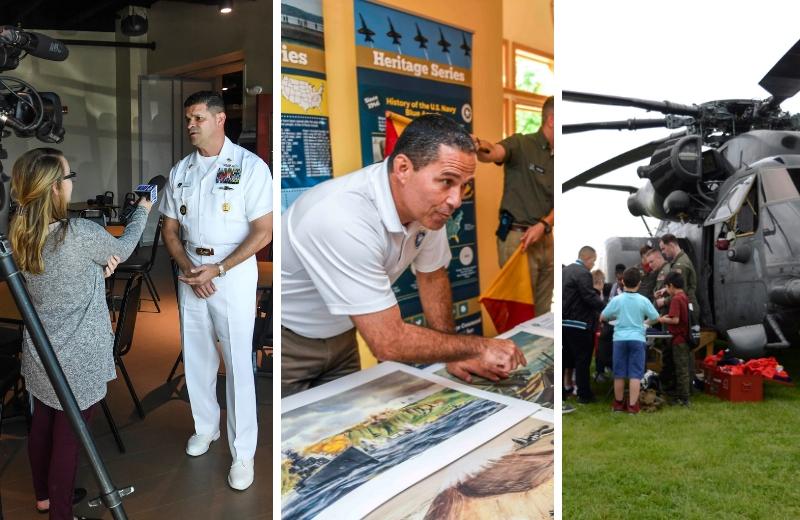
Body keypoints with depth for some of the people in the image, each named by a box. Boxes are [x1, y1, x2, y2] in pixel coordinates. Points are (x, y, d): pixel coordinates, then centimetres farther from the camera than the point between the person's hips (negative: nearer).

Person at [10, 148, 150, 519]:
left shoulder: (20, 234, -2)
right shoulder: (79, 234, -24)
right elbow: (122, 248, -3)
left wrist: (99, 265, -4)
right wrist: (142, 210, 12)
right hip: (76, 360, -7)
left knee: (42, 424, 21)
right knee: (69, 436, 7)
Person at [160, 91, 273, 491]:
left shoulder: (250, 166, -11)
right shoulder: (180, 170, 6)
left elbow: (263, 231, -14)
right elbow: (170, 229, 9)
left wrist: (217, 270, -18)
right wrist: (188, 268, -9)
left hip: (233, 271, -5)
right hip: (190, 271, 6)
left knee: (237, 363, -2)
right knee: (195, 356, 15)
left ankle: (243, 452, 10)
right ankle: (205, 426, 36)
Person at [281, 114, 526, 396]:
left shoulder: (428, 204, -15)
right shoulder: (345, 219, -38)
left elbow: (432, 275, 4)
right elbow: (388, 343, -34)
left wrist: (453, 355, -3)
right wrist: (479, 347, -23)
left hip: (338, 335, 7)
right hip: (289, 341, -6)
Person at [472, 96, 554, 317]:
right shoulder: (521, 144, -10)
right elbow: (492, 153, -30)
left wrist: (543, 225, -15)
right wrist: (479, 146, -54)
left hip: (545, 238, 7)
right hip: (518, 236, -6)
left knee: (543, 309, 16)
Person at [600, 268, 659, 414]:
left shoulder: (616, 300, -2)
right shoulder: (643, 301, -3)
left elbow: (602, 317, 6)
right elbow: (655, 318, 6)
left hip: (620, 339, 1)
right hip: (637, 339, -1)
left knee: (619, 374, 9)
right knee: (635, 374, 0)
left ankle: (618, 403, 21)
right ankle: (632, 405, -2)